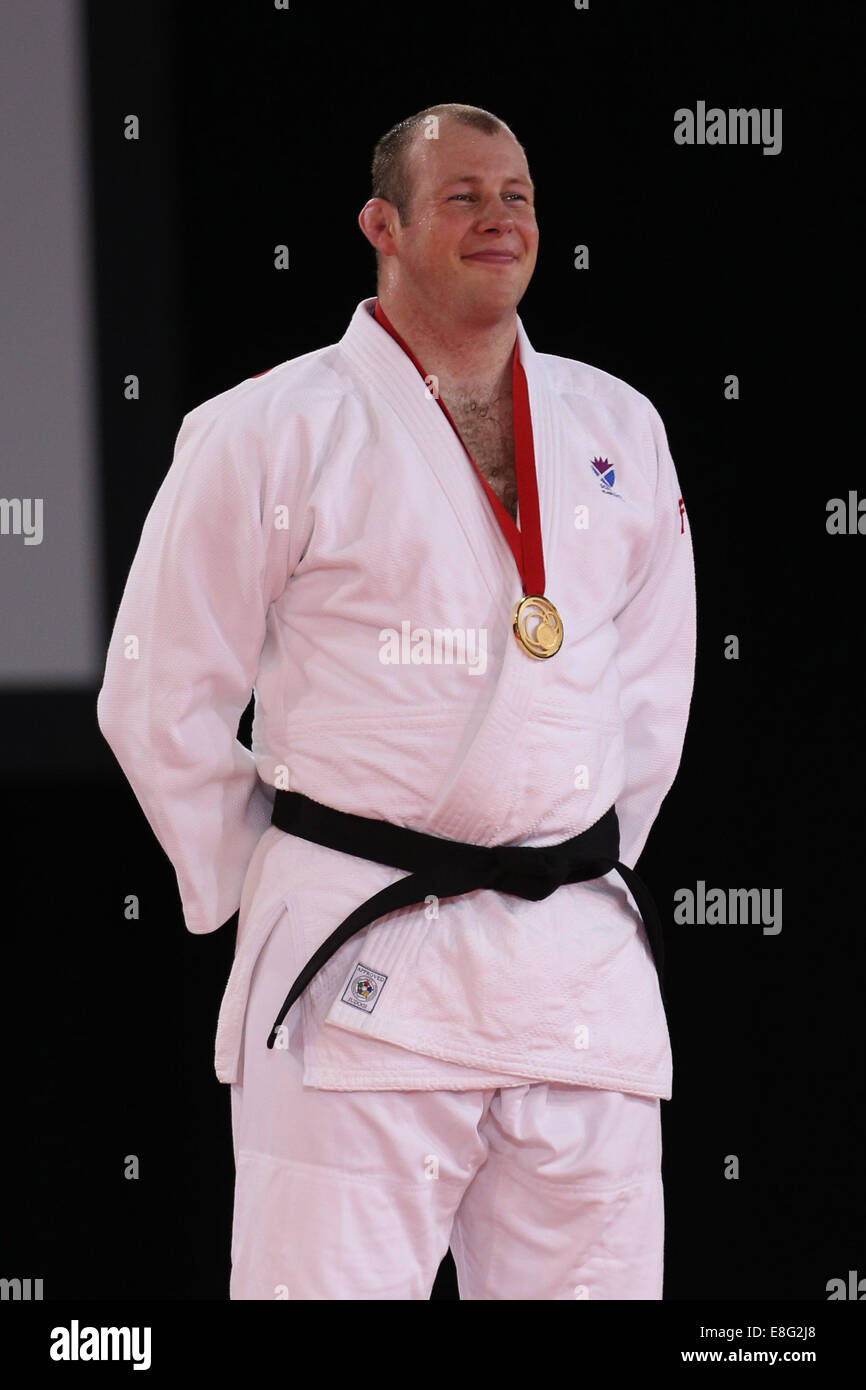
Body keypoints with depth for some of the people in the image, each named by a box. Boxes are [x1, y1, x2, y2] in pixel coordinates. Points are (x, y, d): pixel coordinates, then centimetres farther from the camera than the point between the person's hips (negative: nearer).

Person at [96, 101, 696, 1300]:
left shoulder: (617, 429, 12)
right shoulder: (271, 435, -3)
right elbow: (161, 698, 0)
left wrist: (587, 879, 15)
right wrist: (253, 896, 3)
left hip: (582, 974, 5)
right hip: (364, 975, -5)